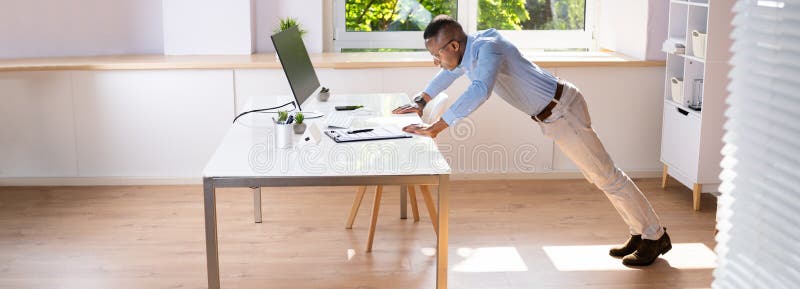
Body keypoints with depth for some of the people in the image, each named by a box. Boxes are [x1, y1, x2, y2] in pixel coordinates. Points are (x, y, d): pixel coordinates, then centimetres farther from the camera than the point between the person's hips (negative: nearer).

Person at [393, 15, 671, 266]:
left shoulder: (487, 48, -29)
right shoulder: (468, 49, 0)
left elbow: (480, 91, -47)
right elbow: (448, 74, 23)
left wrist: (435, 128, -46)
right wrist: (420, 102, 19)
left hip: (562, 111, -10)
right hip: (552, 115, 10)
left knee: (606, 176, 2)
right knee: (598, 174, 18)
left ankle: (655, 236, 16)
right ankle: (641, 233, 31)